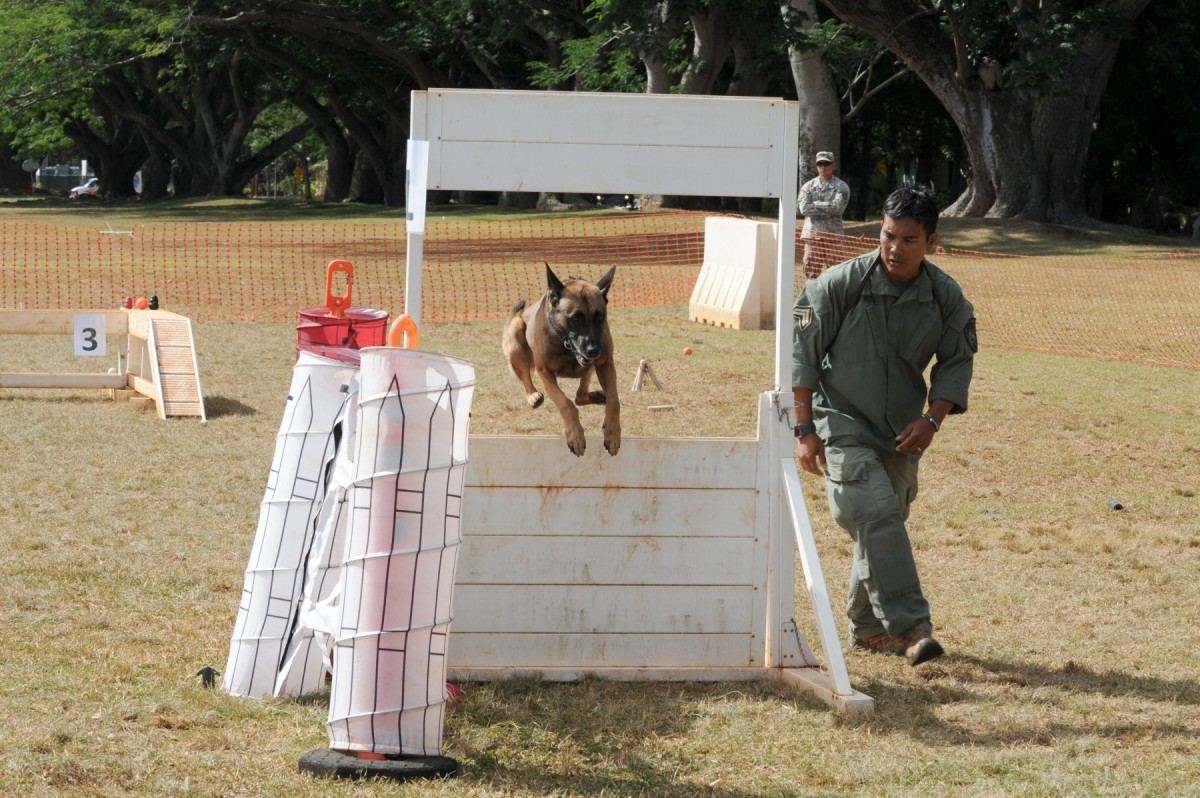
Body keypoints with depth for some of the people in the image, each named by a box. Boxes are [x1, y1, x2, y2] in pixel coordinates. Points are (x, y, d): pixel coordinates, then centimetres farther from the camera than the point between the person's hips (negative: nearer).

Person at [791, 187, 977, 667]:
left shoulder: (946, 297, -5)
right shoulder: (841, 284, -15)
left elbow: (956, 362, 5)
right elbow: (801, 352, -9)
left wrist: (932, 420, -11)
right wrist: (804, 429, -11)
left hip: (902, 433, 4)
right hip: (843, 426, -4)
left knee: (884, 527, 12)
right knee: (878, 516, -20)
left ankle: (867, 628, 28)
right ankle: (910, 627, -24)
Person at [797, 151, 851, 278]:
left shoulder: (841, 187, 3)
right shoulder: (808, 186, 9)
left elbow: (838, 206, -13)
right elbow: (804, 208, -6)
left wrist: (815, 204, -7)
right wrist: (827, 208, -8)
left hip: (833, 234, -2)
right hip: (812, 234, 2)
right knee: (811, 271, 5)